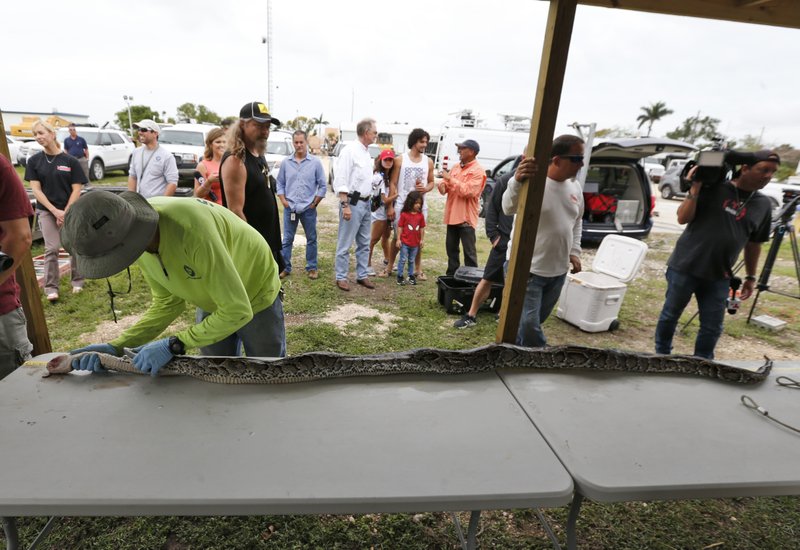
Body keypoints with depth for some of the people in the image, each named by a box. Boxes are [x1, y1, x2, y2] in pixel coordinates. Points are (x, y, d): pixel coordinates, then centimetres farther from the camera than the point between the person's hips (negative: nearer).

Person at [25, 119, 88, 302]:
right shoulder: (34, 161, 2)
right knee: (52, 248, -6)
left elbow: (76, 190, -4)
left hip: (71, 210, 0)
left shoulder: (70, 161, -3)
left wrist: (66, 212, -10)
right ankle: (51, 288, 1)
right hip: (46, 210, 1)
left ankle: (77, 281, 22)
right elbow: (36, 189, -2)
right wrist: (55, 211, -12)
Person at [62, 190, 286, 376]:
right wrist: (118, 346, -17)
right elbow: (167, 302, -7)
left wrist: (173, 345, -32)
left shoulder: (191, 230, -41)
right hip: (210, 302, 6)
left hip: (255, 294, -6)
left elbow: (237, 311, -35)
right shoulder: (137, 236, -17)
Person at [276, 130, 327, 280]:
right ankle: (285, 267, 16)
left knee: (311, 239, 7)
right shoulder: (286, 162, 5)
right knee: (287, 239, 6)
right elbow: (280, 183, 10)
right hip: (290, 208, 2)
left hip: (308, 208, -1)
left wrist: (315, 203, -4)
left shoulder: (315, 162, -1)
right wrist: (283, 200, -2)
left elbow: (322, 185, 0)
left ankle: (312, 268, 18)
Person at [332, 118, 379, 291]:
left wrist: (368, 200, 15)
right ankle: (341, 277, 11)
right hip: (352, 203, -8)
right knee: (345, 243, 1)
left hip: (365, 203, 9)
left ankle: (362, 275, 24)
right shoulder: (349, 151, -12)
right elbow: (341, 181, -17)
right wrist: (345, 205, -22)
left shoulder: (366, 152, 12)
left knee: (364, 243, 14)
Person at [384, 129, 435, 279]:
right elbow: (393, 184, -1)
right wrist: (391, 206, -7)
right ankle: (389, 267, 17)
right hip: (401, 205, -2)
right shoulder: (400, 159, -1)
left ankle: (418, 269, 20)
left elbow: (431, 182, 14)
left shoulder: (428, 162, 5)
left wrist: (426, 189, -11)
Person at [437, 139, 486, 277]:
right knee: (451, 248, 15)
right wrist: (443, 185, -8)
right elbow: (446, 183, 17)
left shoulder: (478, 171, -11)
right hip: (452, 215, 8)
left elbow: (468, 191, -22)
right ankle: (451, 275, 27)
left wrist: (451, 179, -18)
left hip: (466, 217, -8)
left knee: (469, 252, -2)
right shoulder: (456, 167, 14)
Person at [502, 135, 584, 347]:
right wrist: (517, 181, -54)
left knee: (536, 320, 21)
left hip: (558, 270, 8)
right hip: (528, 269, -7)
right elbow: (508, 209, -35)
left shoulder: (575, 186, 6)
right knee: (529, 323, -7)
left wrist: (574, 252, 11)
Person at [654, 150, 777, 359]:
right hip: (685, 267, -4)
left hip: (719, 276, 4)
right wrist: (695, 188, -19)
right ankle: (661, 356, 27)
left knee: (712, 327, 9)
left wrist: (751, 276, 17)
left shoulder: (763, 205, 8)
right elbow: (683, 218, -10)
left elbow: (754, 244, 16)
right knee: (670, 315, 9)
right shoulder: (713, 187, -7)